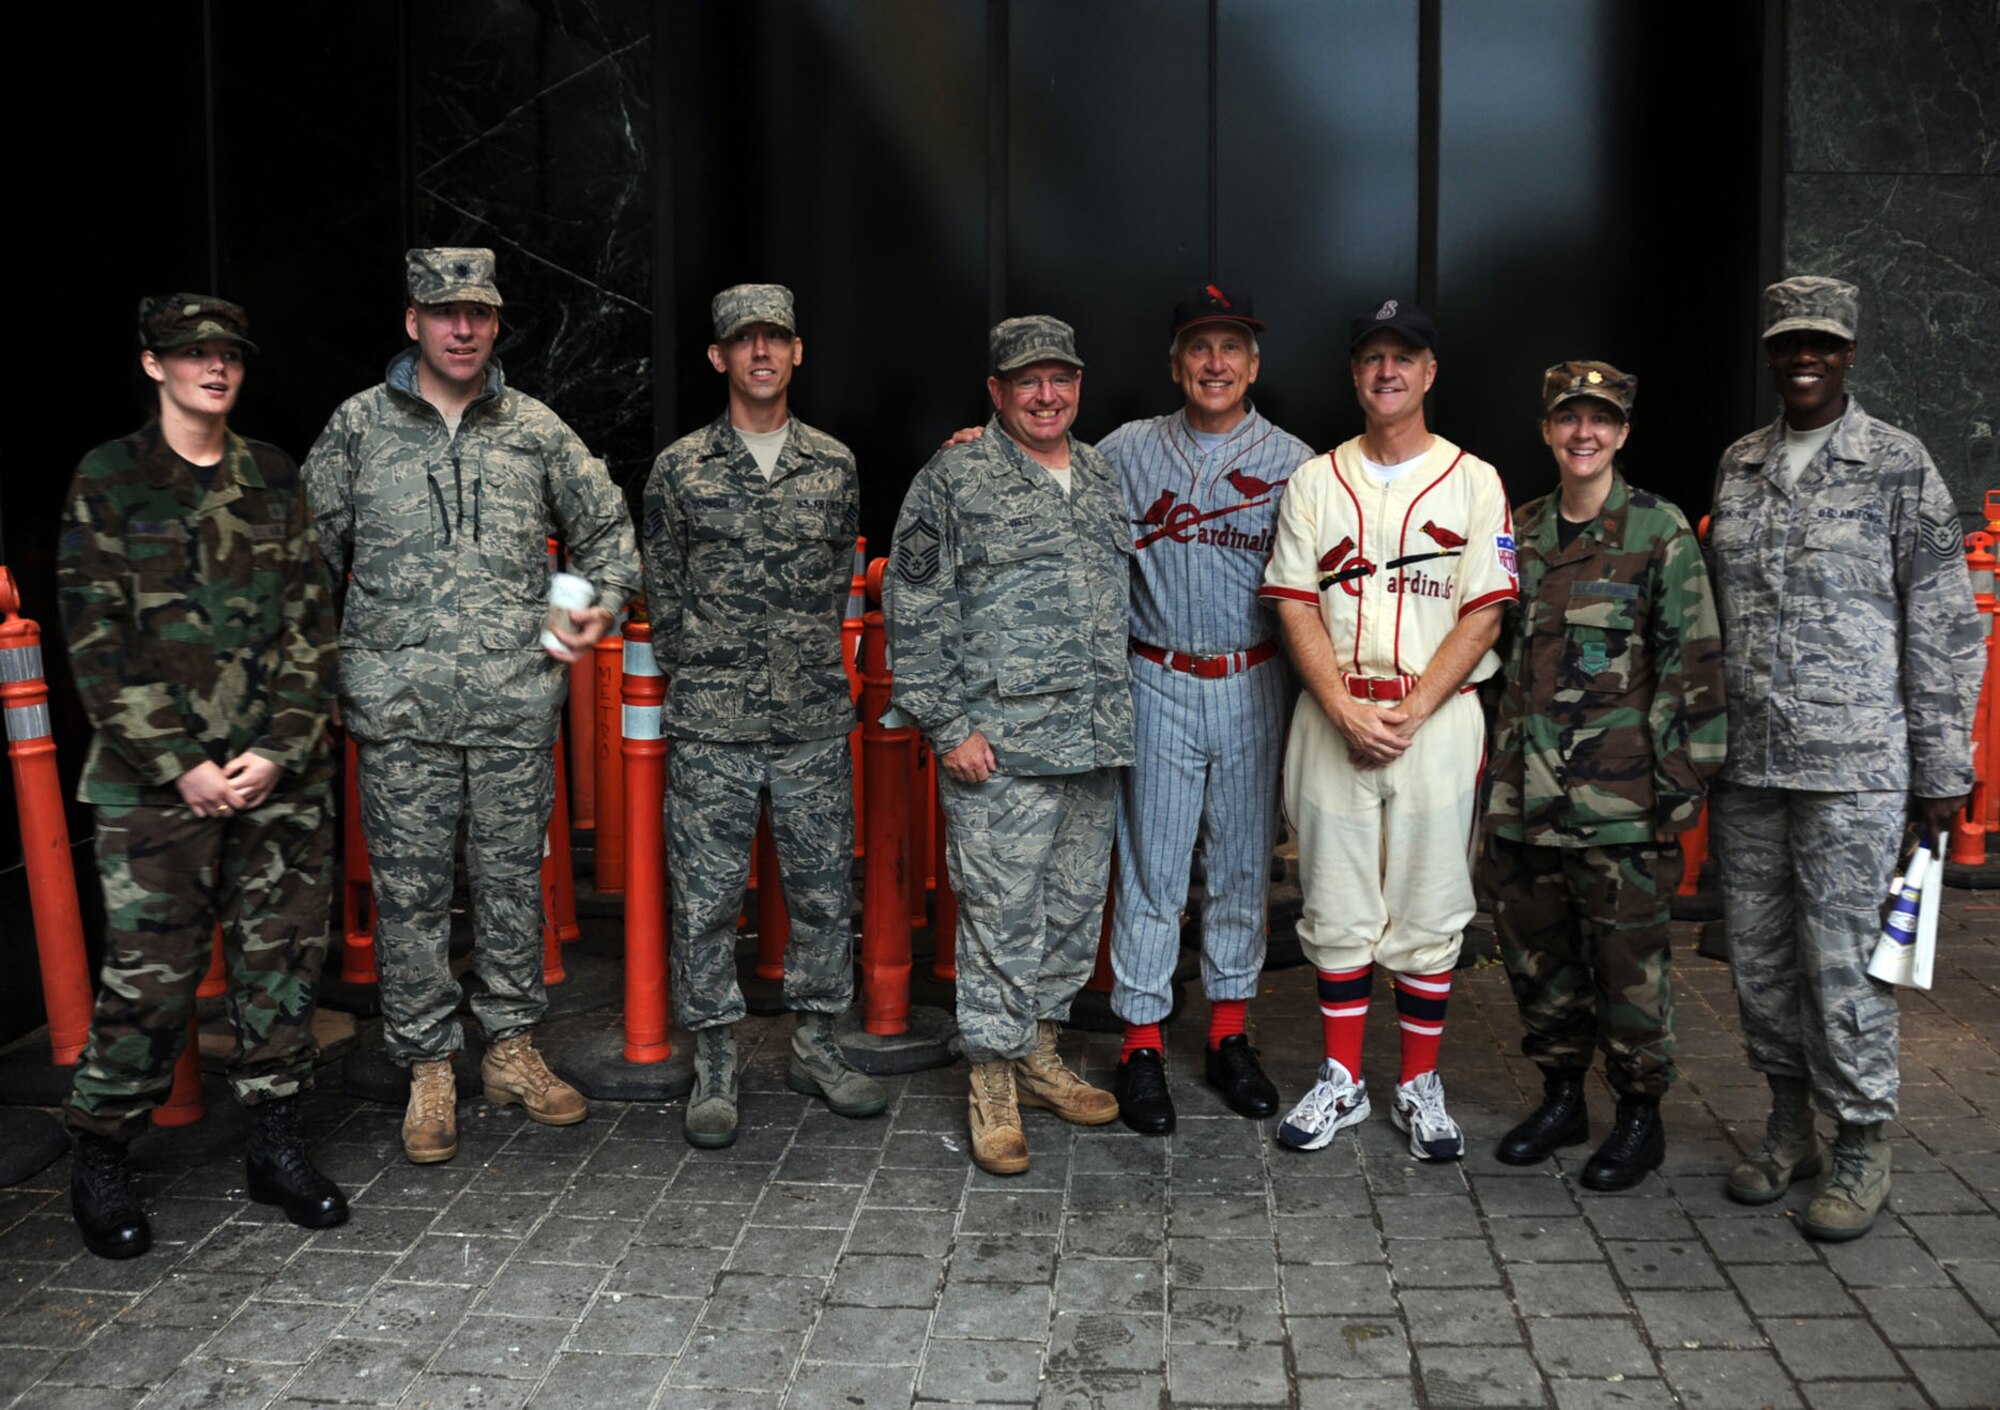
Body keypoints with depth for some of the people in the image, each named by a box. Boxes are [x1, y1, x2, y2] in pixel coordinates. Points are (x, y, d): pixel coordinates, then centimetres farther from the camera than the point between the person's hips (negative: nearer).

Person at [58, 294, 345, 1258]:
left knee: (283, 955, 7)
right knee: (150, 973, -2)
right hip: (158, 779, -3)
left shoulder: (273, 476, 9)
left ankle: (275, 1145, 21)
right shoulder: (107, 481, 1)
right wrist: (182, 765, -10)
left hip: (281, 773, 3)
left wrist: (277, 749, -5)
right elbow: (97, 642, -4)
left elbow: (310, 622, 6)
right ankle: (99, 1161, 17)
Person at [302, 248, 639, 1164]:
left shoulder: (536, 430, 7)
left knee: (513, 879, 10)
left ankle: (512, 1048, 25)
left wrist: (604, 604, 6)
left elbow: (606, 527, 19)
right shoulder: (358, 427, 4)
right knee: (410, 889, 4)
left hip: (517, 703, 1)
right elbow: (310, 549, 9)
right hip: (400, 708, -1)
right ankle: (429, 1068, 17)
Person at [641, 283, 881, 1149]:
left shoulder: (834, 466, 8)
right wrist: (705, 674, 7)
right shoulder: (681, 467, 2)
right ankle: (715, 1067, 15)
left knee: (823, 887, 8)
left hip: (815, 721, 2)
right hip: (711, 727, -2)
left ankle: (816, 1046, 24)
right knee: (707, 896, 2)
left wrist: (808, 669, 12)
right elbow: (662, 589, 8)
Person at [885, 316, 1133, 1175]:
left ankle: (1039, 1054, 29)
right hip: (999, 747, -6)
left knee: (1075, 908, 13)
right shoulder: (951, 482, -4)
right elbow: (914, 613, -6)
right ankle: (993, 1083, 12)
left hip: (1094, 747, 6)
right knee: (1001, 917, -2)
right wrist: (949, 725, -12)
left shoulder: (1104, 477, 14)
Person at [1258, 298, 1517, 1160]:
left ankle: (1420, 1088, 17)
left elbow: (1483, 613, -3)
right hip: (1333, 717, 1)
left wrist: (1410, 712, -13)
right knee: (1337, 909, 6)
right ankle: (1341, 1081, 19)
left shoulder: (1474, 482, 4)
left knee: (1429, 912, 4)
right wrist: (1347, 711, -11)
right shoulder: (1314, 480, 8)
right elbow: (1295, 606, 2)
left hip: (1437, 717, -1)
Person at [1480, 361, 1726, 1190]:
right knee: (1534, 948, 13)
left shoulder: (1661, 532, -3)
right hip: (1524, 794, 5)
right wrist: (1496, 772, 15)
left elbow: (1692, 663, -5)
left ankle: (1640, 1116, 19)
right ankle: (1561, 1098, 29)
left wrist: (1684, 781, -10)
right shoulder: (1519, 533, 11)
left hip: (1621, 799, -5)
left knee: (1626, 958, 3)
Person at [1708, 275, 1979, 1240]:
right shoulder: (1738, 467, 11)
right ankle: (1789, 1125, 27)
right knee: (1757, 952, 10)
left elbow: (1944, 625, -3)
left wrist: (1942, 769, -6)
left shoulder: (1899, 466, -3)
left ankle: (1862, 1147, 14)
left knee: (1842, 956, -3)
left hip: (1853, 762, -5)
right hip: (1746, 761, 5)